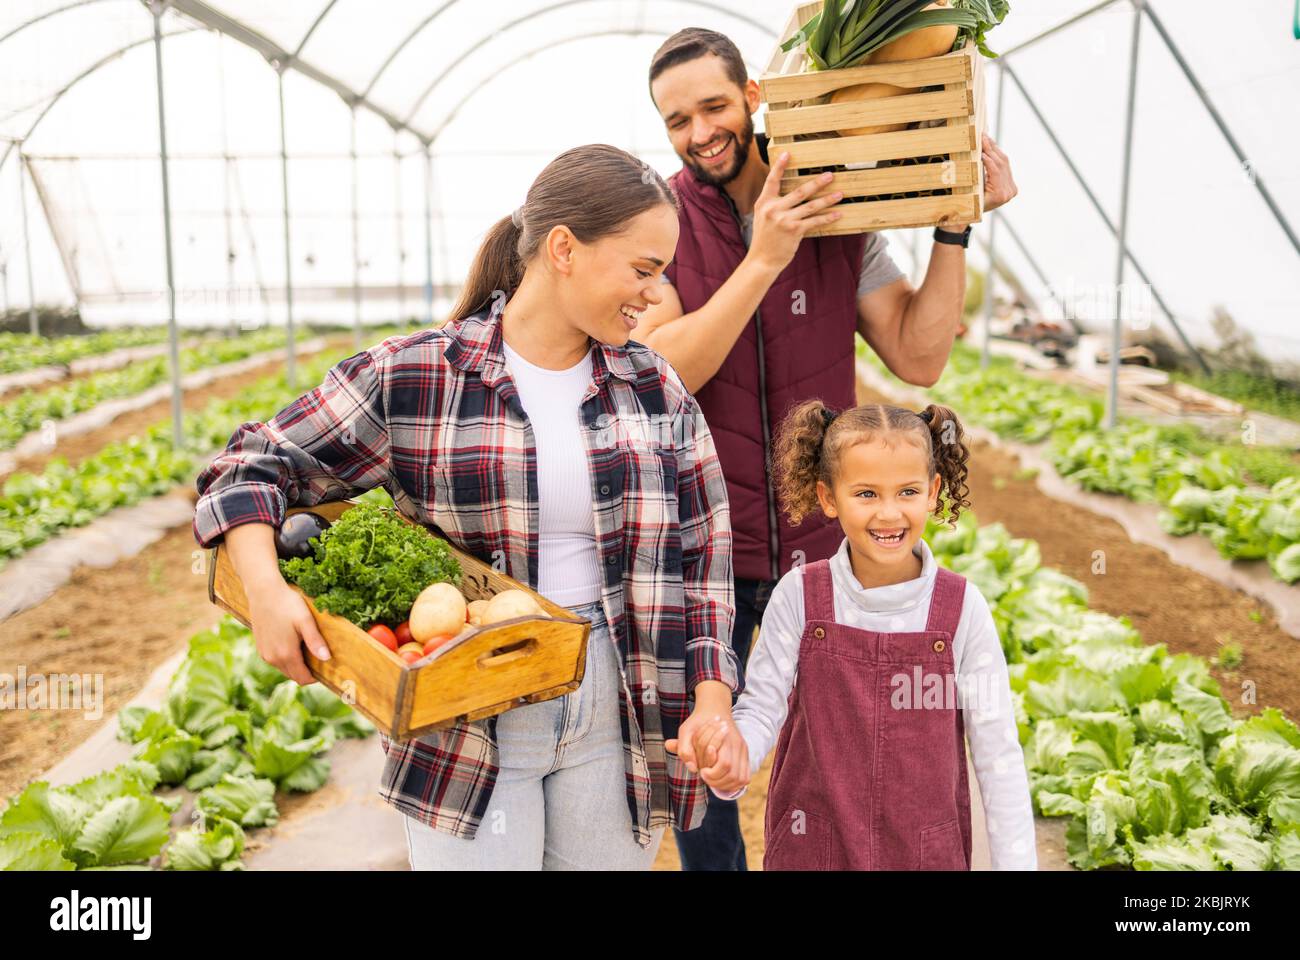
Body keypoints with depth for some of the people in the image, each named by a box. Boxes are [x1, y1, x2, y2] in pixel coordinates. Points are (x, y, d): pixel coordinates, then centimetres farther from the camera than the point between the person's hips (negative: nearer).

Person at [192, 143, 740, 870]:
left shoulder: (656, 389, 3)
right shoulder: (412, 379, -6)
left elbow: (702, 549, 6)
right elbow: (257, 467, 0)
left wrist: (711, 699, -3)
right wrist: (265, 586, -18)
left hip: (617, 714, 3)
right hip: (467, 725, -3)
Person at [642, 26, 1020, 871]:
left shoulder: (837, 217, -1)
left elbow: (919, 358, -4)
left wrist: (954, 230, -13)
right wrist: (763, 259, -25)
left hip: (821, 545, 2)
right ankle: (715, 863, 40)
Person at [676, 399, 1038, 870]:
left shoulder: (961, 607, -11)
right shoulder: (800, 597, -11)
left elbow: (996, 751, -6)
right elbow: (762, 706, -7)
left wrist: (1016, 861, -5)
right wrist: (734, 749, -28)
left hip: (927, 850, 0)